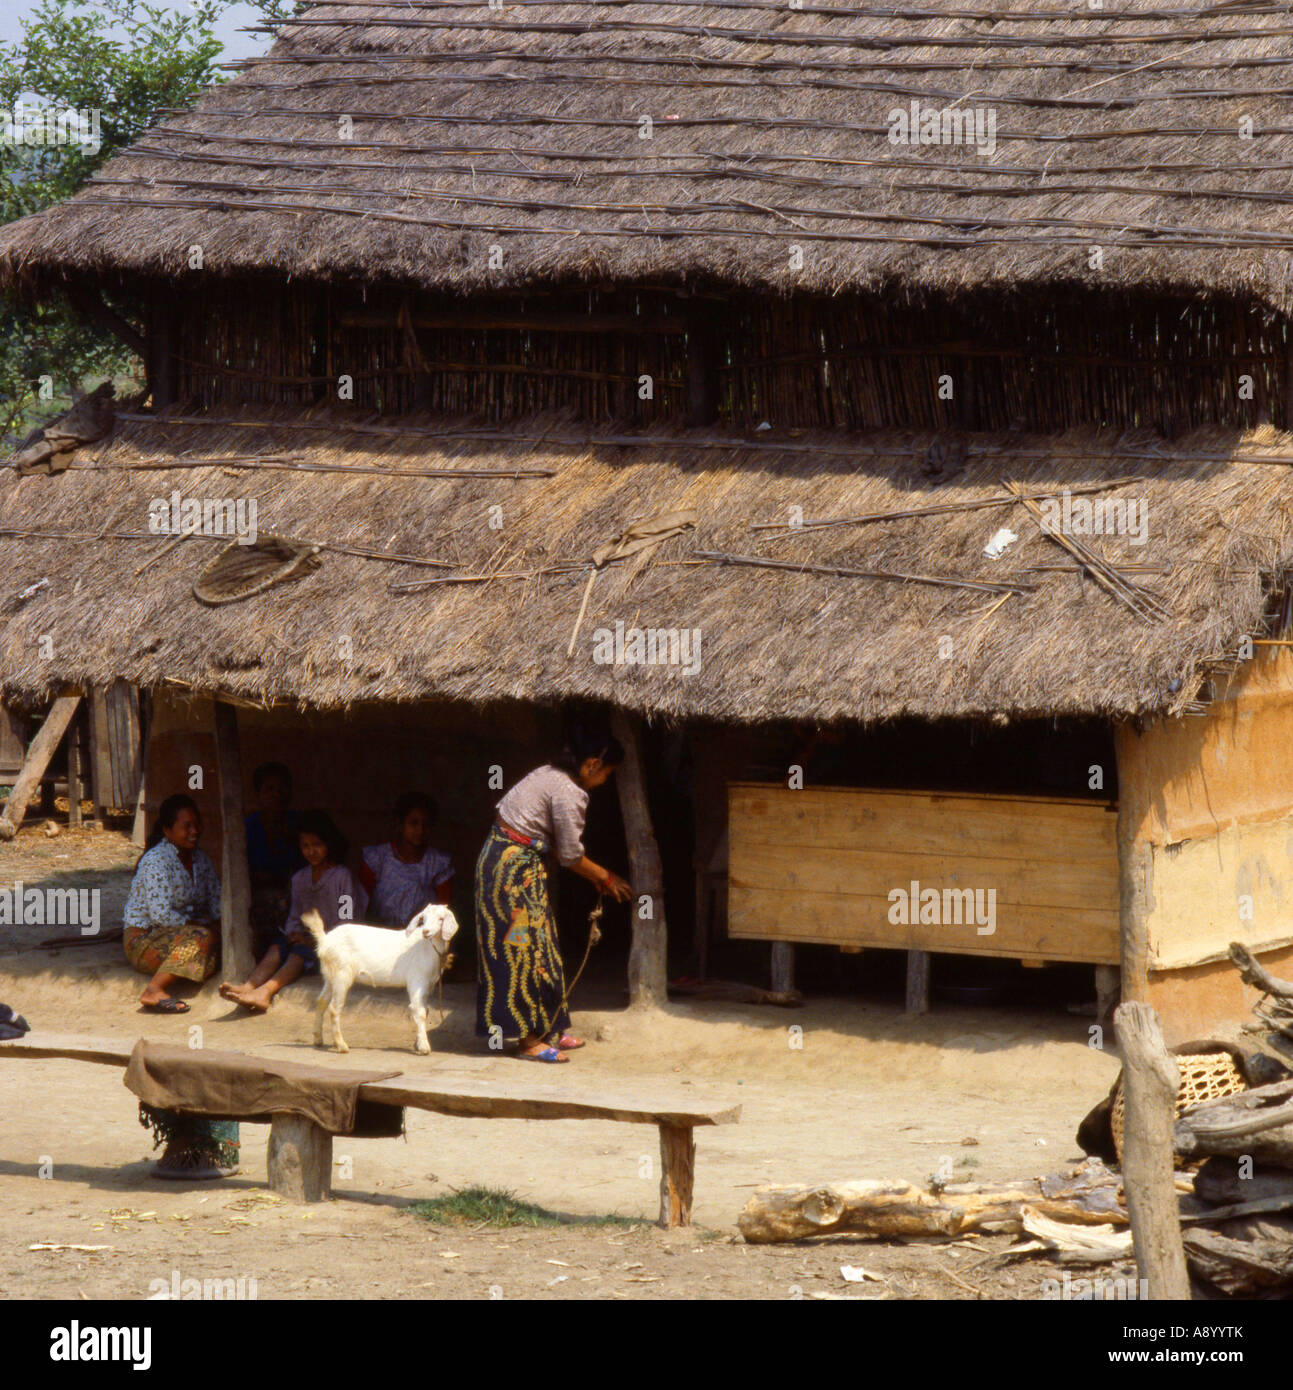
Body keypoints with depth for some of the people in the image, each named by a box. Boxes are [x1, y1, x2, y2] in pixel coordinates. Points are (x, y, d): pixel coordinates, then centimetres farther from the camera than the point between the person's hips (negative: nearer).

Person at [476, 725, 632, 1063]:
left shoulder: (549, 775, 13)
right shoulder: (569, 793, -17)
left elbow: (557, 846, 20)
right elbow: (571, 856, -12)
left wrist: (597, 874, 20)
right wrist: (605, 878, 4)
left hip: (498, 856, 10)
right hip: (516, 867, -10)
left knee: (532, 948, 15)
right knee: (525, 949, -5)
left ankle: (546, 1031, 21)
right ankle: (529, 1040, 0)